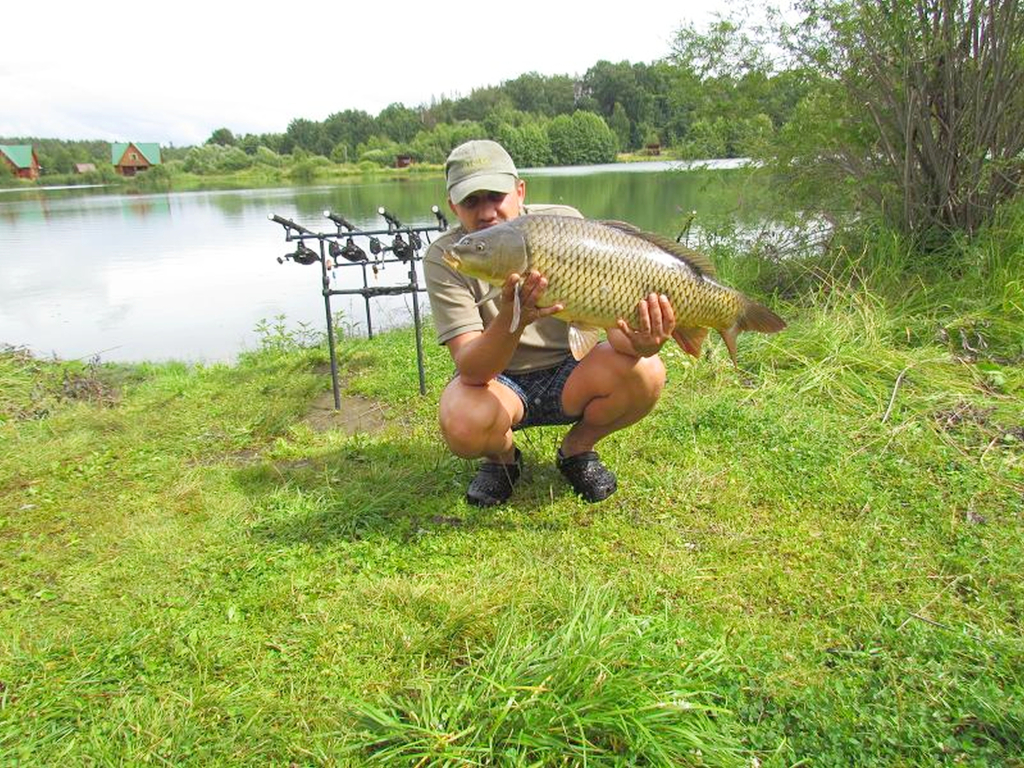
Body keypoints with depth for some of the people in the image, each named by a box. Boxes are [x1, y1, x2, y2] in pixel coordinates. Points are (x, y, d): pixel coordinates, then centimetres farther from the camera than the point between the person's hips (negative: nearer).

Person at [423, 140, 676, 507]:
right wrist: (511, 321, -47)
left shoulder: (563, 223, -12)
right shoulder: (443, 258, -17)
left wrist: (637, 342, -42)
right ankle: (502, 456, 4)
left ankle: (578, 448, 4)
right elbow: (472, 370, -26)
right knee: (462, 425, -35)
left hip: (568, 372, 2)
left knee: (646, 374, -27)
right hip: (498, 380, -1)